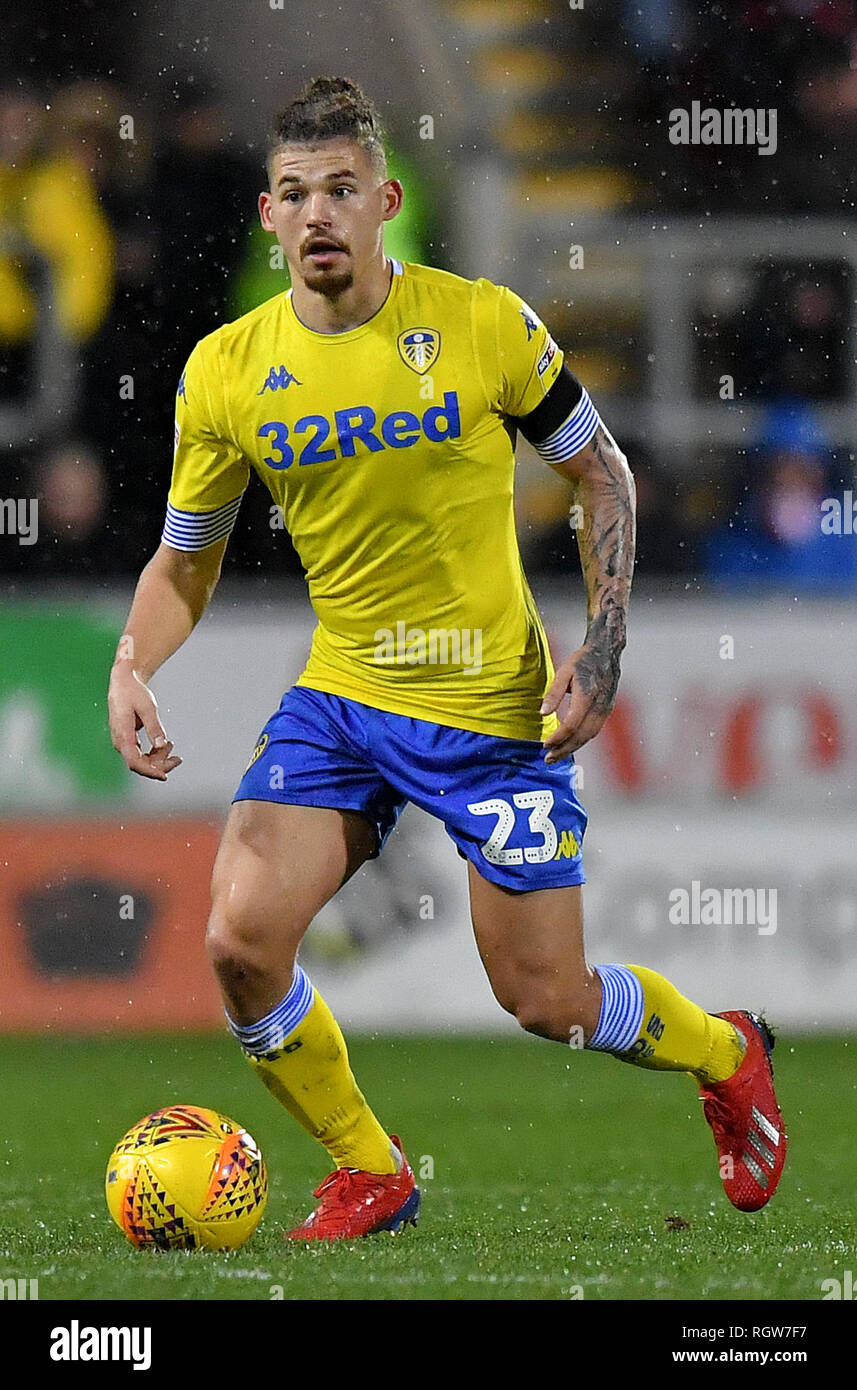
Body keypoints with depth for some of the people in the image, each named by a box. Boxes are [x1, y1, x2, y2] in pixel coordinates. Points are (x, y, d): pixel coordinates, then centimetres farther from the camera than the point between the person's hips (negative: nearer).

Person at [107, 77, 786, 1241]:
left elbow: (602, 474, 2)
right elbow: (187, 556, 9)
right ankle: (368, 1178, 8)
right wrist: (132, 667, -10)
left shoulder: (484, 324, -11)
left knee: (545, 1003, 0)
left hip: (495, 708, -3)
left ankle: (723, 1052, 35)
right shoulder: (228, 371, -4)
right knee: (241, 939, -16)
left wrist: (604, 645, -8)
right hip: (338, 699, 3)